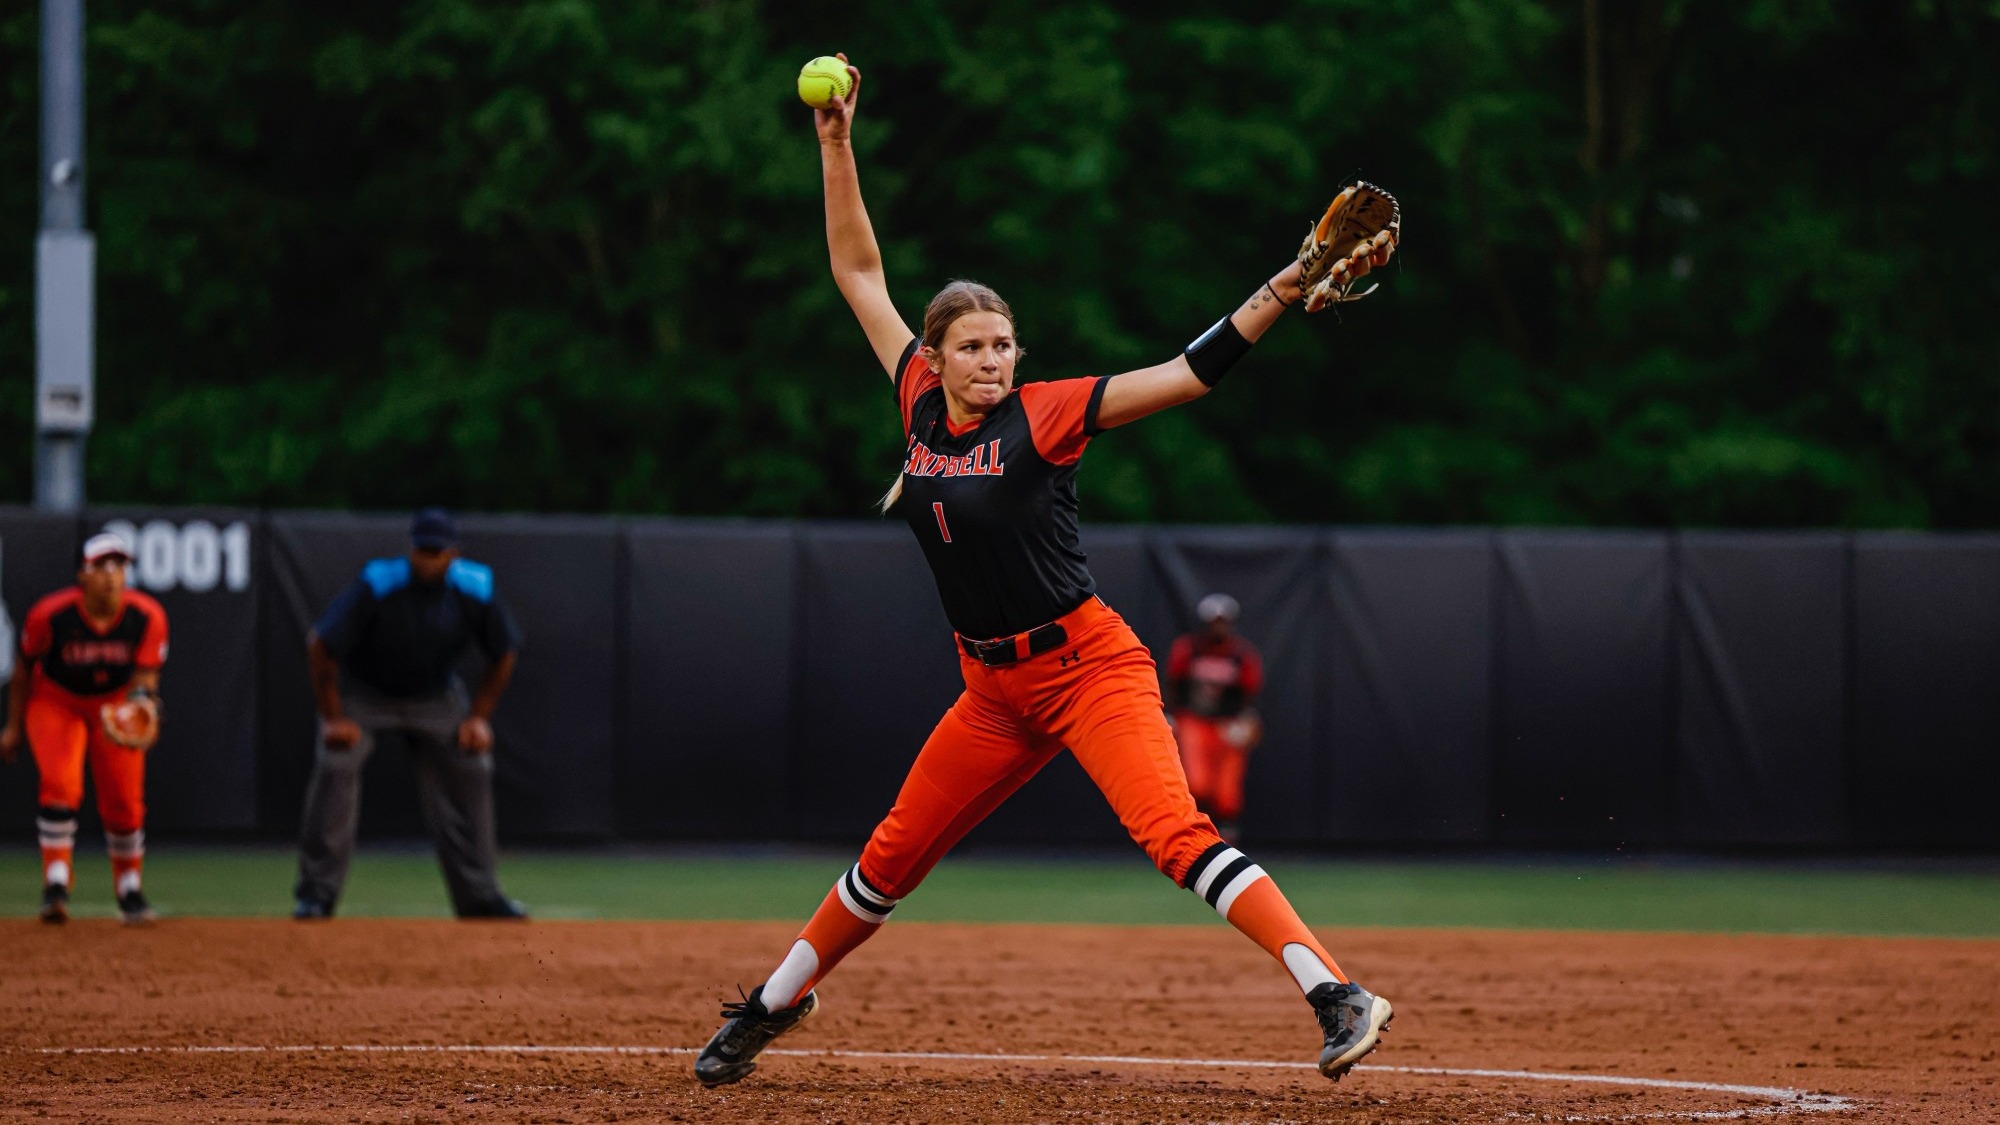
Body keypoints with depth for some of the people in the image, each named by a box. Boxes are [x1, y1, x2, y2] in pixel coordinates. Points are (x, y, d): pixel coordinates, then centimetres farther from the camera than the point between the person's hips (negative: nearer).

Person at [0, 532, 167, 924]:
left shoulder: (147, 617, -21)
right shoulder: (49, 615, -25)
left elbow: (145, 676, -16)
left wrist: (141, 700, -40)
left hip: (114, 706, 2)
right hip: (56, 702, -2)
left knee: (124, 801, 0)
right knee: (60, 783, -24)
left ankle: (130, 889, 21)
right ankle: (56, 884, -19)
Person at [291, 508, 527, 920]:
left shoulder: (476, 590, -19)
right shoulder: (377, 586, -30)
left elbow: (504, 655, -2)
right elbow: (321, 647, -24)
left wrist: (479, 717, -6)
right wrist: (333, 718, -20)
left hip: (436, 697, 3)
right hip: (364, 695, -3)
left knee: (471, 771, -4)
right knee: (335, 767, -20)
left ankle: (479, 894, 7)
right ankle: (315, 893, -13)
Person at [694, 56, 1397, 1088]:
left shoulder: (1042, 415, -10)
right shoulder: (922, 403, 4)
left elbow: (1186, 376, -19)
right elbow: (858, 273, 12)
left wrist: (1276, 298, -32)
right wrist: (836, 144, 6)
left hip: (1089, 669, -6)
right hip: (995, 690, 6)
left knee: (1176, 836, -23)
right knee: (890, 858, 14)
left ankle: (1337, 996, -32)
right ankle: (778, 1002, 34)